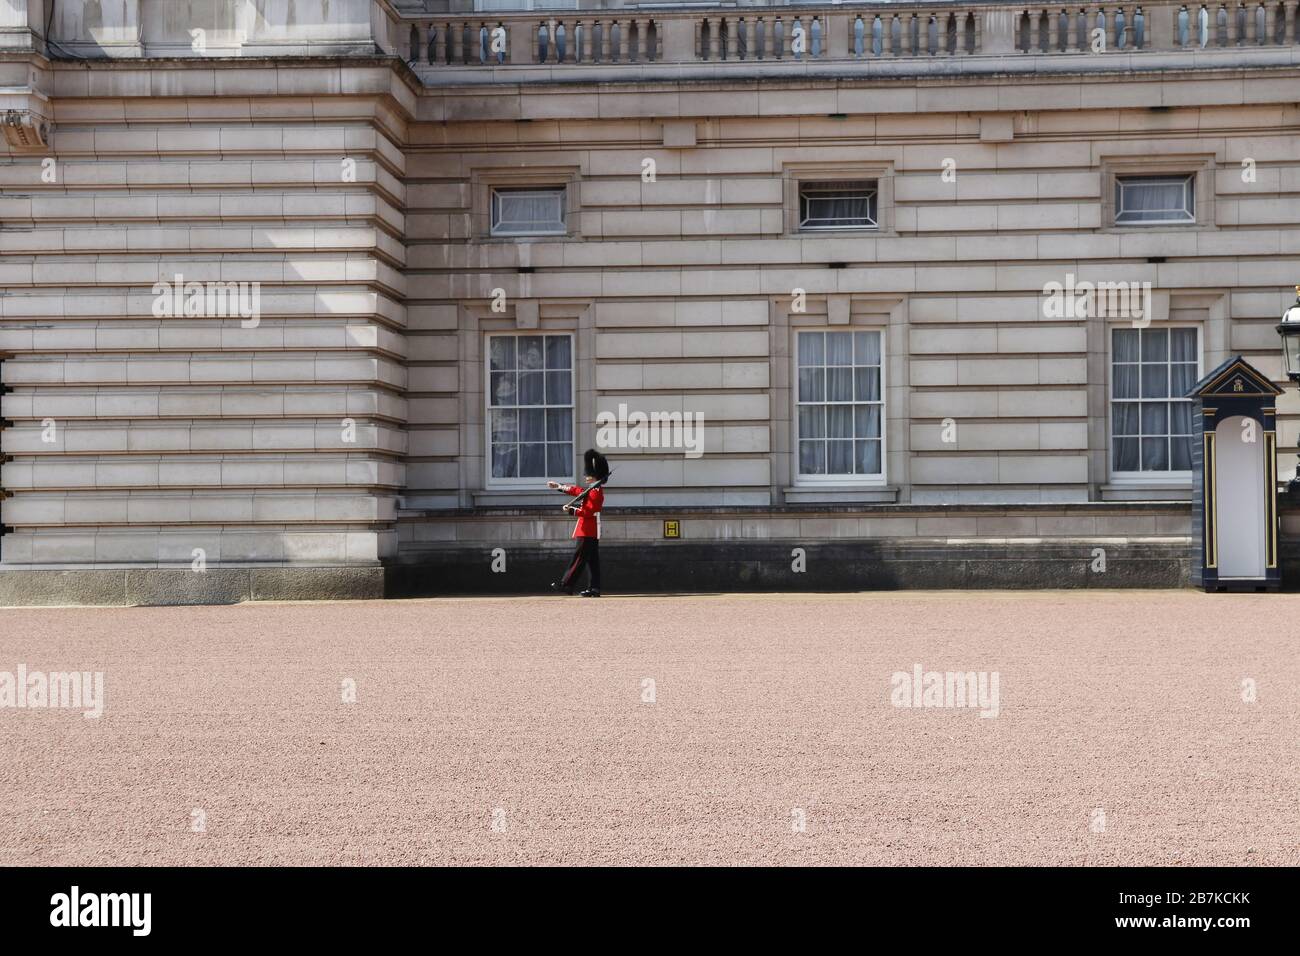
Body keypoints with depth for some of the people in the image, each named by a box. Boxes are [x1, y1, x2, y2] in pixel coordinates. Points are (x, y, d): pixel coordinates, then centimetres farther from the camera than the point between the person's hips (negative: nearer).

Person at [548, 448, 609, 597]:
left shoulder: (596, 492, -15)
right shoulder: (592, 489, 15)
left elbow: (589, 511, -21)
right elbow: (577, 490, 28)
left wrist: (572, 510, -16)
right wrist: (559, 486, 35)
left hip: (587, 531, -10)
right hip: (592, 531, 10)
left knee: (579, 558, -6)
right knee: (592, 560, 7)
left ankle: (566, 585, -5)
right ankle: (594, 589, 7)